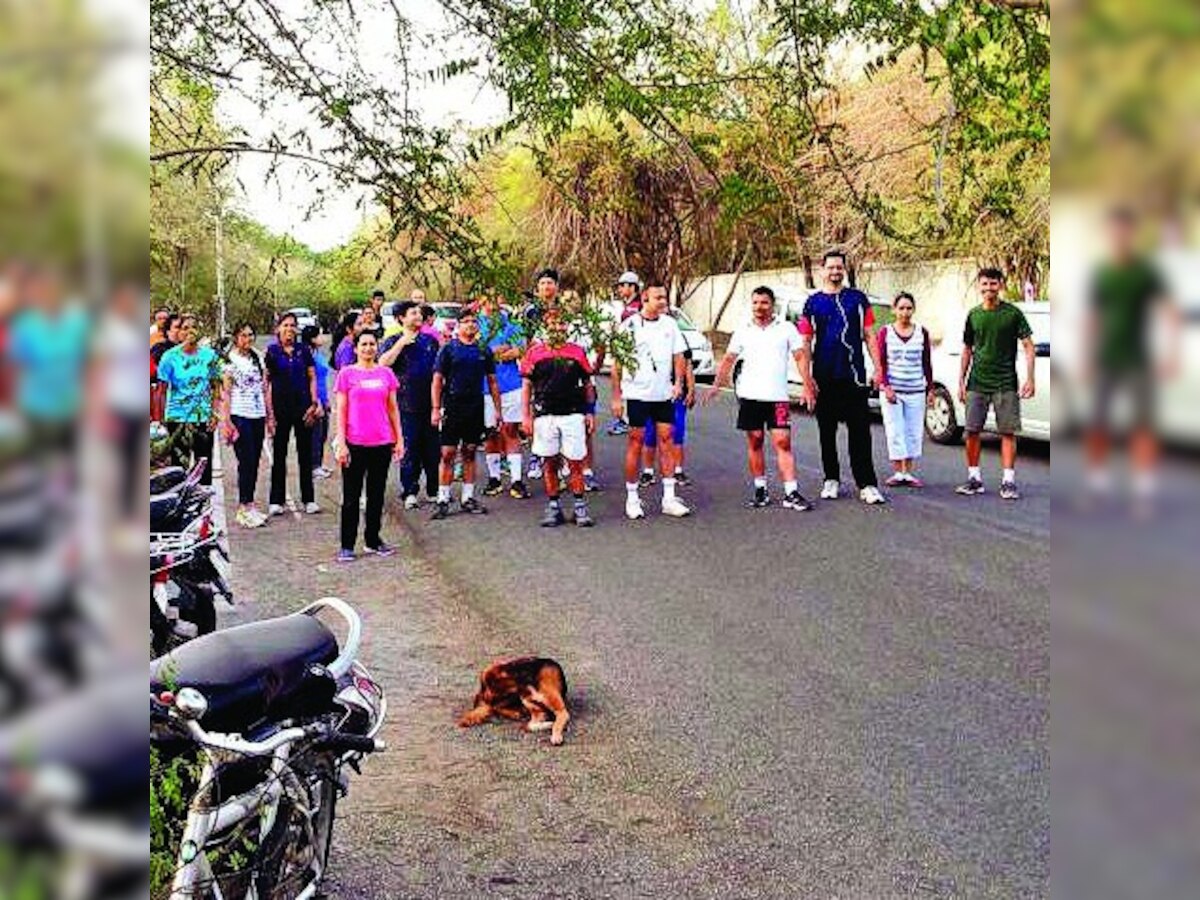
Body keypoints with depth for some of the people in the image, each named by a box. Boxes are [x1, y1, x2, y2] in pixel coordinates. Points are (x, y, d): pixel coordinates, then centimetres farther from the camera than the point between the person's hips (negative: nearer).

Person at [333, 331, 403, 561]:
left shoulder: (386, 373, 7)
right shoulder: (347, 374, -1)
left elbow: (393, 408, 12)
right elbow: (341, 411, -2)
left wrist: (399, 439, 8)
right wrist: (341, 443, -8)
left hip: (382, 442, 3)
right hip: (355, 443, -3)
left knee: (377, 494, 11)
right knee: (351, 496, 2)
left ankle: (373, 540, 23)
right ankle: (347, 545, 9)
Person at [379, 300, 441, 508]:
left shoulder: (430, 340, 14)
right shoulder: (394, 341, 3)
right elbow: (382, 363, -15)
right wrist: (401, 343, -18)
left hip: (430, 403, 3)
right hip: (407, 404, -3)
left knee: (433, 448, 5)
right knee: (409, 448, -1)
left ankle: (434, 491, 14)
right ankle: (409, 492, 6)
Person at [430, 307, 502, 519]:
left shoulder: (484, 351, 9)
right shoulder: (448, 349, 0)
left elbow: (492, 382, 14)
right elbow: (437, 380, -2)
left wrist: (498, 409, 9)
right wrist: (436, 408, -9)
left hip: (476, 408, 3)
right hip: (452, 408, -3)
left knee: (470, 453, 9)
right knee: (448, 454, -3)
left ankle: (467, 498, 16)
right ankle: (443, 500, 1)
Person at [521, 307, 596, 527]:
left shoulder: (577, 352, 7)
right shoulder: (534, 352, 5)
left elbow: (588, 385, 12)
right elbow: (526, 386, 8)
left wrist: (590, 412, 6)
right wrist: (526, 415, 1)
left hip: (573, 414, 0)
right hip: (545, 415, 0)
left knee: (576, 463, 0)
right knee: (550, 463, 6)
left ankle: (580, 508, 7)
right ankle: (553, 507, 14)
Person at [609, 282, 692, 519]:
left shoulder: (670, 323, 7)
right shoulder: (629, 325, -4)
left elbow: (678, 355, 13)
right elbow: (617, 362, -2)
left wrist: (678, 382, -1)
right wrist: (616, 396, -4)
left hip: (664, 393, 4)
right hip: (637, 393, -3)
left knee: (666, 441, 3)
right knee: (635, 444, 1)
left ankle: (669, 498, 7)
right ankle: (632, 498, 10)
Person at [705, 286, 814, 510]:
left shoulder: (786, 328, 5)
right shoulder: (743, 331, 10)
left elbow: (800, 357, 4)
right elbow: (728, 359, 11)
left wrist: (807, 386, -4)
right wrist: (716, 385, 1)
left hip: (778, 396, -2)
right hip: (750, 395, 2)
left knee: (783, 442, -7)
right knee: (755, 442, 6)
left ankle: (791, 493, -8)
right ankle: (760, 490, 15)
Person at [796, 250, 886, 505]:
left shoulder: (857, 298, 8)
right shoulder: (813, 302, 7)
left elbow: (869, 335, 8)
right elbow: (805, 342, 6)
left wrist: (878, 368, 0)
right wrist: (807, 377, -2)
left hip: (854, 375, -1)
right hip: (824, 377, 1)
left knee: (860, 431, -5)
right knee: (827, 431, 9)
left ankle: (867, 485, -6)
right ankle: (831, 480, 21)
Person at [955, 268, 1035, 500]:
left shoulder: (1013, 313, 0)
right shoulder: (974, 315, 9)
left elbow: (1028, 346, -1)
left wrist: (1030, 378, -10)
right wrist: (961, 382, 10)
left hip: (1005, 384, -3)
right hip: (977, 383, 3)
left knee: (1008, 432, -3)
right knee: (972, 431, 1)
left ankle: (1008, 481, 1)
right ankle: (974, 478, 12)